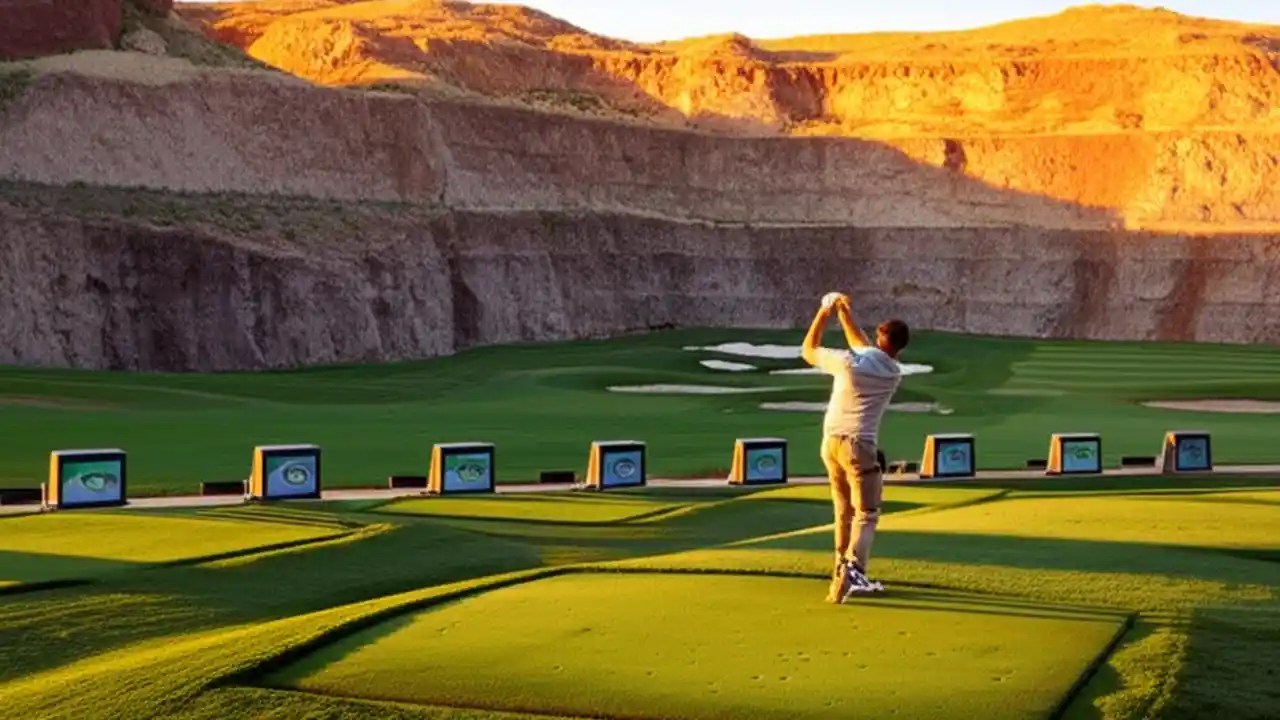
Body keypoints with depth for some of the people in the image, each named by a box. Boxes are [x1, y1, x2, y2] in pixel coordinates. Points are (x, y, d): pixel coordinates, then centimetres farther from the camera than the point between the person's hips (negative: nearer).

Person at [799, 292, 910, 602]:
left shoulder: (847, 361, -7)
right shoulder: (894, 373, 0)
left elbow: (808, 350, 10)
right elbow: (865, 349, 16)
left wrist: (824, 313, 18)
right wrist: (845, 313, 20)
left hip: (831, 442, 3)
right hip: (858, 445, -3)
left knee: (844, 511, 19)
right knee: (866, 514, -2)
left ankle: (843, 568, 28)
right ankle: (852, 570, -25)